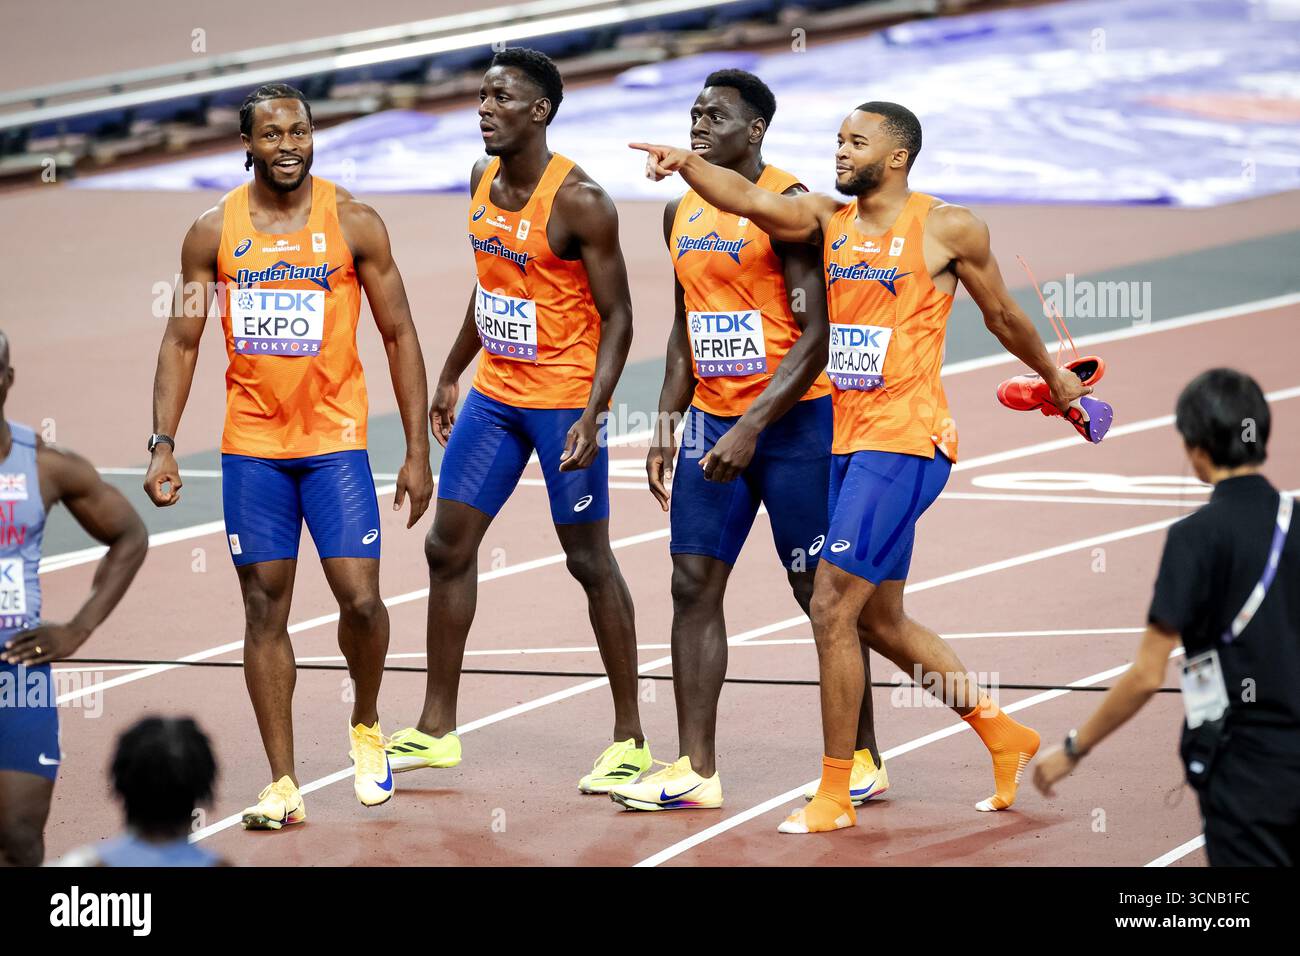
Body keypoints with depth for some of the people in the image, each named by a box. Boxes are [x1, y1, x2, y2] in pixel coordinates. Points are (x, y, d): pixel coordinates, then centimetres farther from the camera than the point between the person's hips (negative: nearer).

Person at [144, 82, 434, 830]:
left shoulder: (353, 223, -4)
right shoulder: (214, 231, 0)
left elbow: (399, 335, 0)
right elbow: (182, 342, 6)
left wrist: (418, 450, -4)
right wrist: (163, 445, -3)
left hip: (336, 439, -2)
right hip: (251, 445, 2)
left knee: (360, 597, -9)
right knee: (265, 605, 3)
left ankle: (367, 726, 21)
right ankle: (283, 786, 8)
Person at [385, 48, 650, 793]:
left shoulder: (578, 201, -18)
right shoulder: (484, 181, 5)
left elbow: (617, 316, -16)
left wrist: (593, 414, -24)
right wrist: (451, 375, 21)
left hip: (564, 400, -8)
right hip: (494, 393, 8)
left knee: (590, 559, -1)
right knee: (449, 547, 7)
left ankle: (631, 740, 8)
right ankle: (437, 730, 17)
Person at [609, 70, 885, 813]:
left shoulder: (787, 204, -13)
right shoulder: (682, 213, 10)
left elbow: (818, 333, -17)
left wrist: (752, 428, -21)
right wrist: (668, 420, 10)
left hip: (793, 421, -7)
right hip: (713, 418, 7)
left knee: (821, 591, 0)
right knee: (694, 583, 0)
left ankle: (863, 761, 12)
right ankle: (696, 770, 2)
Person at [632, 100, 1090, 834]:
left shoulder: (948, 228, -4)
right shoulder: (829, 220, 9)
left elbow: (1002, 315, 10)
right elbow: (749, 199, -9)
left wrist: (1053, 376, 24)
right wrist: (686, 163, -26)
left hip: (905, 442, -7)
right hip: (849, 442, 7)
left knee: (833, 609, -12)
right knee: (882, 620, 15)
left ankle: (836, 794, -3)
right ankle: (1005, 737, 31)